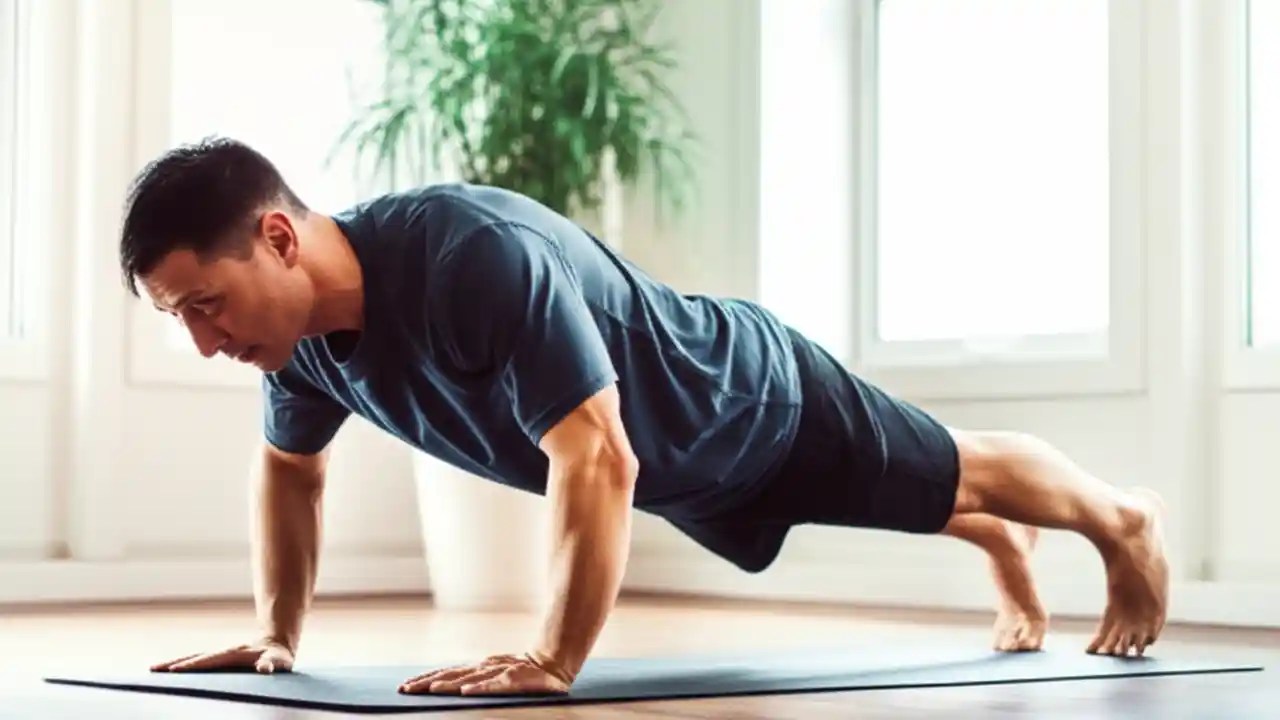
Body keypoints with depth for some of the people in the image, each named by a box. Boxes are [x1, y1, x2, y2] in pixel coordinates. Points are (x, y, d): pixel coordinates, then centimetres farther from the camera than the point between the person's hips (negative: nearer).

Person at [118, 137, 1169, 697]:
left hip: (755, 402, -7)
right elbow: (291, 467, 0)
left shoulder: (481, 257, -46)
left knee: (950, 476, 21)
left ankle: (1128, 522, 50)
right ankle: (1004, 545, 64)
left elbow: (596, 462, -47)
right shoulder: (303, 326, -20)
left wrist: (553, 661, -47)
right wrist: (278, 632, -4)